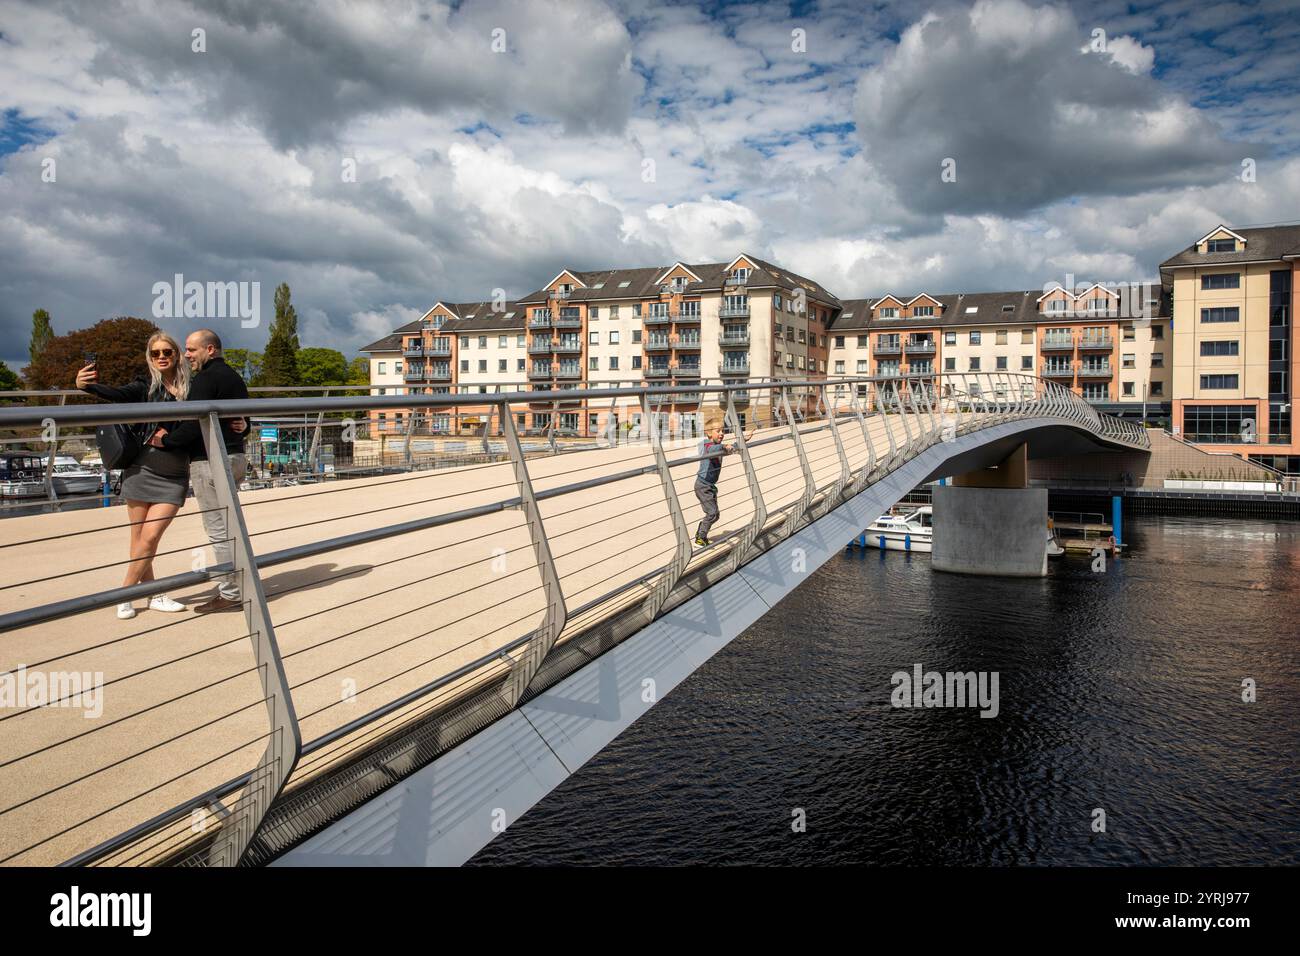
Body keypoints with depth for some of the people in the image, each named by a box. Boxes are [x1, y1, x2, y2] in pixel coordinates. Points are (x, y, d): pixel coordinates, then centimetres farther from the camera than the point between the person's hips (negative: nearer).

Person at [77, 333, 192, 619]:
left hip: (174, 477, 0)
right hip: (143, 470, 0)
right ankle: (155, 594, 18)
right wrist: (87, 386, -40)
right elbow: (117, 394, -19)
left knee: (150, 538, -3)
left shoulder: (190, 389, 2)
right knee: (139, 539, 4)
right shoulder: (145, 387, -1)